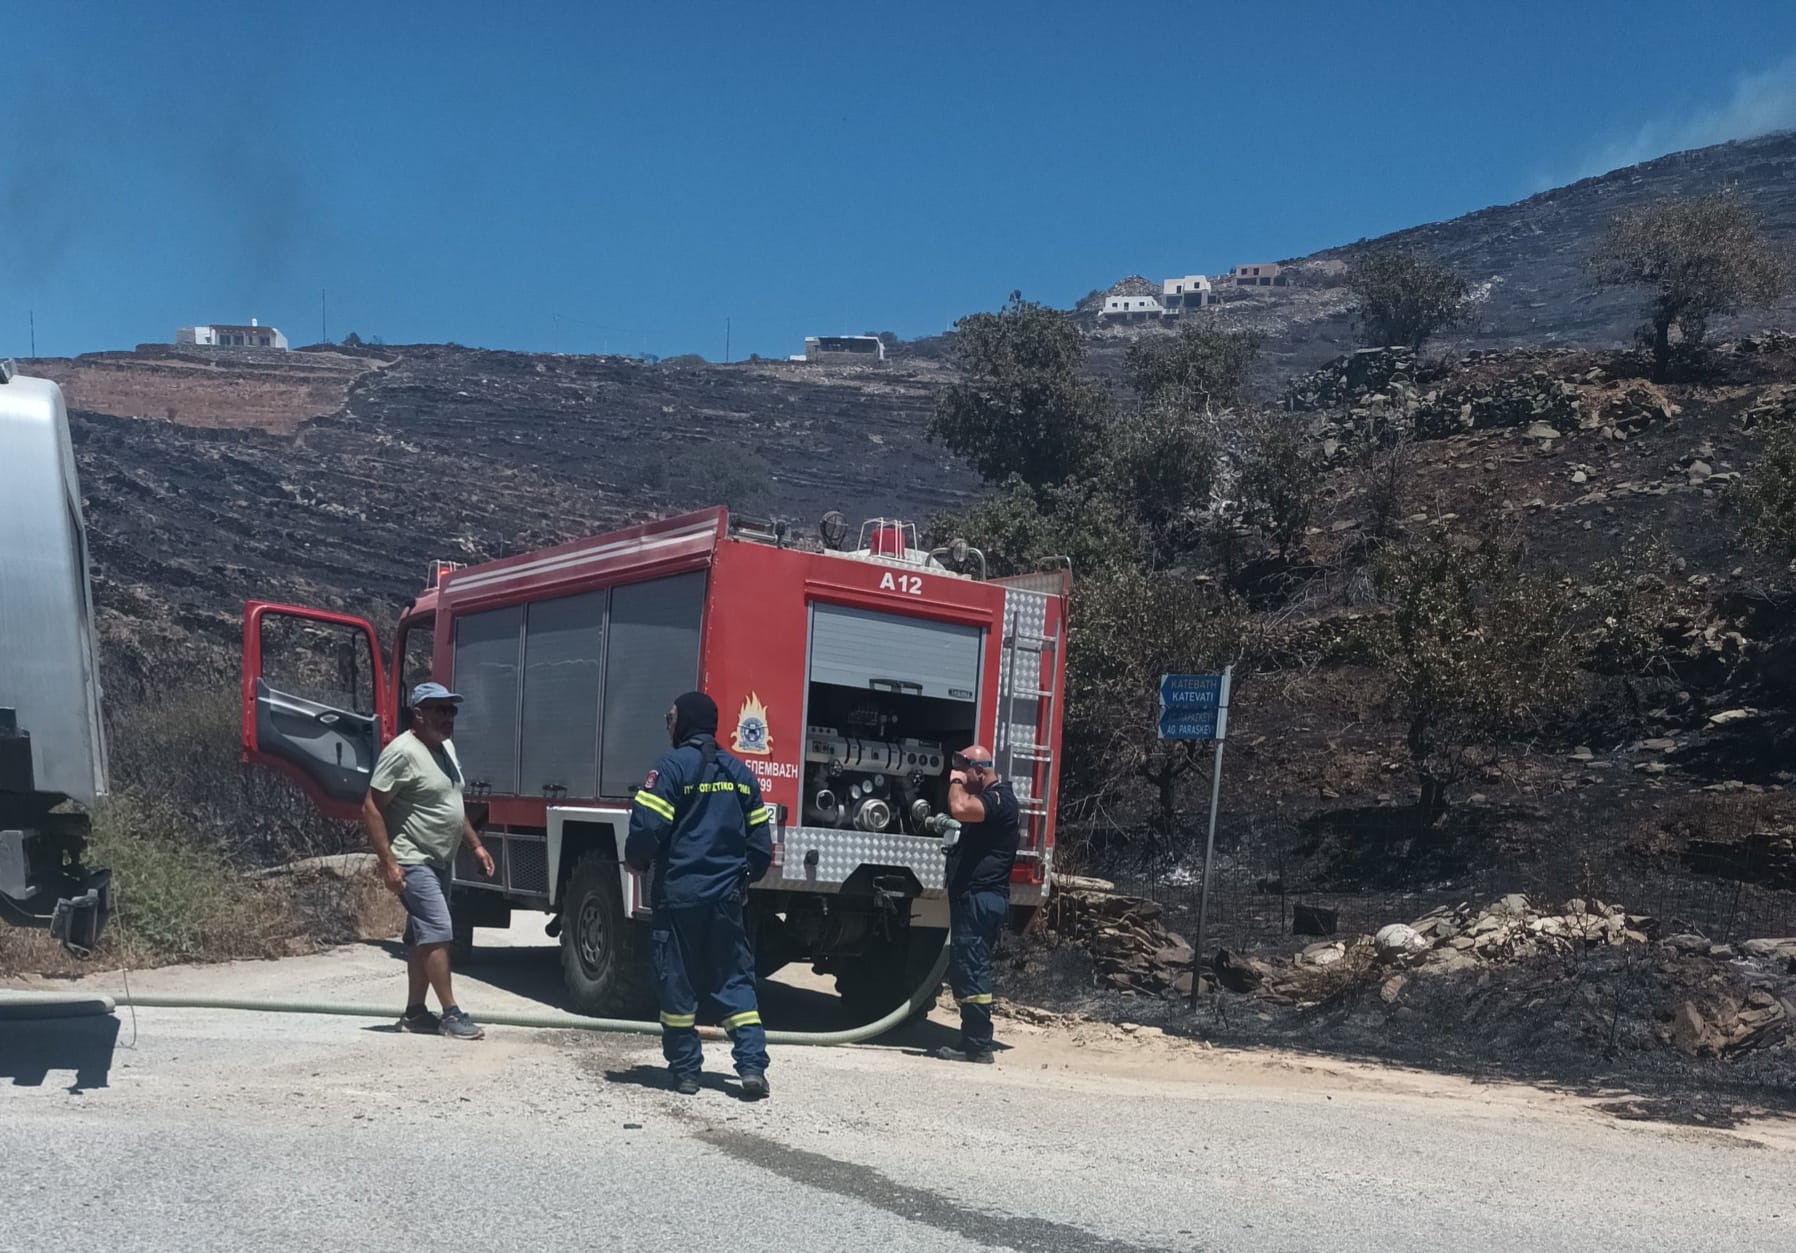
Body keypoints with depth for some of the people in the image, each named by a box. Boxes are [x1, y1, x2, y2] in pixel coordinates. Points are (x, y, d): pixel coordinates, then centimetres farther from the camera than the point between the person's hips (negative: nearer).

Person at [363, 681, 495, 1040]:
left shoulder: (446, 748, 11)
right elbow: (371, 808, -18)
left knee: (422, 937, 13)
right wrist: (388, 862, -23)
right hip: (413, 862, -9)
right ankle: (451, 1014, -7)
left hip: (440, 861, 9)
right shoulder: (402, 752, -17)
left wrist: (475, 844, 18)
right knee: (438, 933, -12)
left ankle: (414, 1012, 20)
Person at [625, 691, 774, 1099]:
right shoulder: (740, 773, 10)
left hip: (678, 893, -4)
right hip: (725, 896, 5)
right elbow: (761, 842, 12)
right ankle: (752, 1065, -3)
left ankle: (685, 1070, 10)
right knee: (735, 978, 8)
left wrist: (636, 860, 4)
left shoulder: (671, 766, -8)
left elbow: (648, 827, -16)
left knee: (677, 981, 5)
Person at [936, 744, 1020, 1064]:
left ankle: (977, 1046, -8)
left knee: (970, 970, -10)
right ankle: (973, 1040, 19)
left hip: (980, 898, -11)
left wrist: (956, 782, -15)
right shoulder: (989, 799, 22)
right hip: (977, 897, 11)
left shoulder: (998, 799, -13)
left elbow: (959, 809, -31)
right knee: (966, 970, 14)